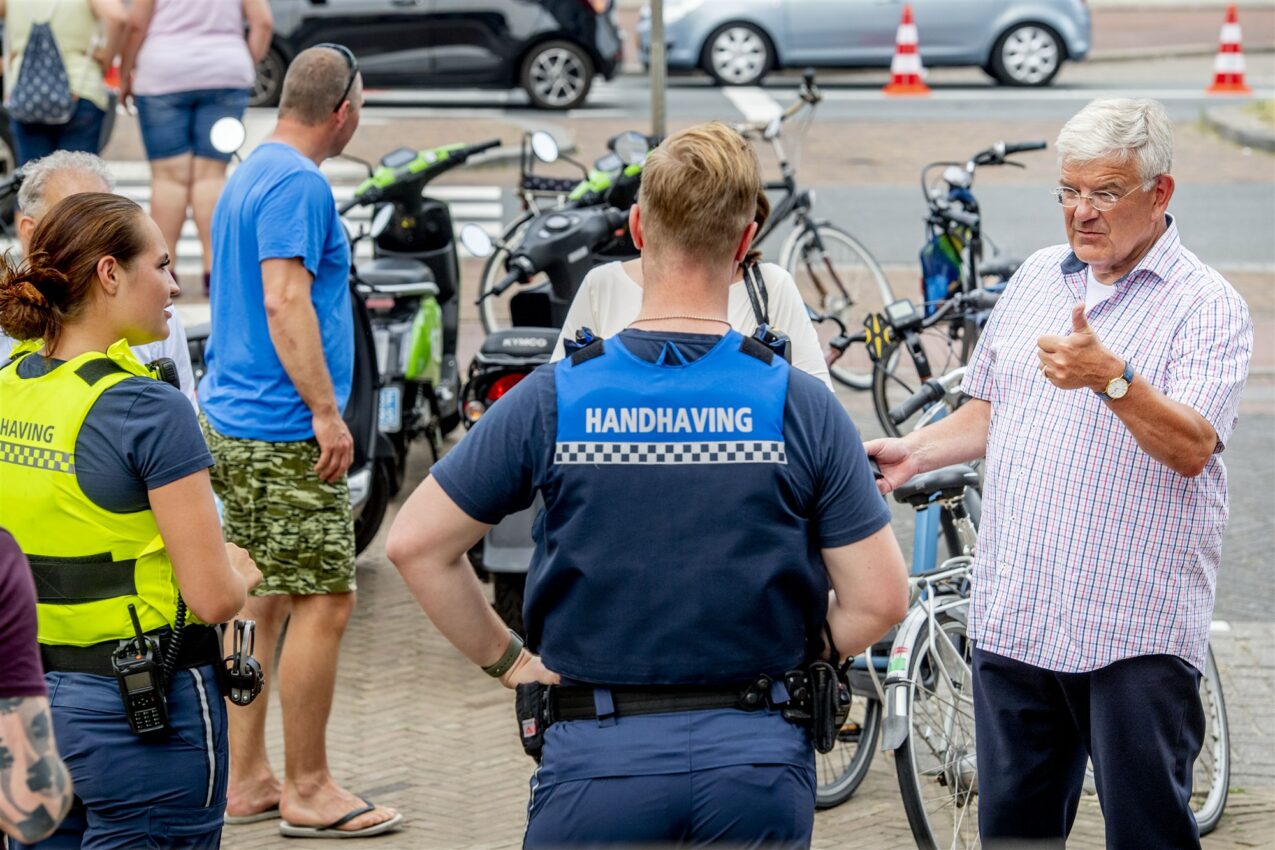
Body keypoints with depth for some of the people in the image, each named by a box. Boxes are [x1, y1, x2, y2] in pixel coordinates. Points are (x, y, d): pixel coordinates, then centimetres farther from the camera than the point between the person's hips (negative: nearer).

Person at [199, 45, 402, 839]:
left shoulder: (251, 174, 17)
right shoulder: (299, 184, -15)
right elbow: (285, 302, -23)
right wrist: (326, 410, -22)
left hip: (235, 419, 10)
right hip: (284, 432, -10)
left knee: (265, 601, 13)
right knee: (326, 602, -5)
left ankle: (248, 780, 17)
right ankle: (308, 790, -1)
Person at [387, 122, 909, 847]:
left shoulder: (555, 399, -3)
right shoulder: (800, 406, -5)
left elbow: (417, 544, 0)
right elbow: (879, 601, -5)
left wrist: (509, 660, 9)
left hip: (599, 759, -1)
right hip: (759, 768, 1)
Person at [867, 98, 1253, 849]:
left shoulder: (1206, 304, -6)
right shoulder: (1037, 278, 13)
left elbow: (1190, 448, -20)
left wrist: (1112, 379, -34)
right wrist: (914, 453, 7)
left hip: (1136, 626, -6)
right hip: (1014, 617, 6)